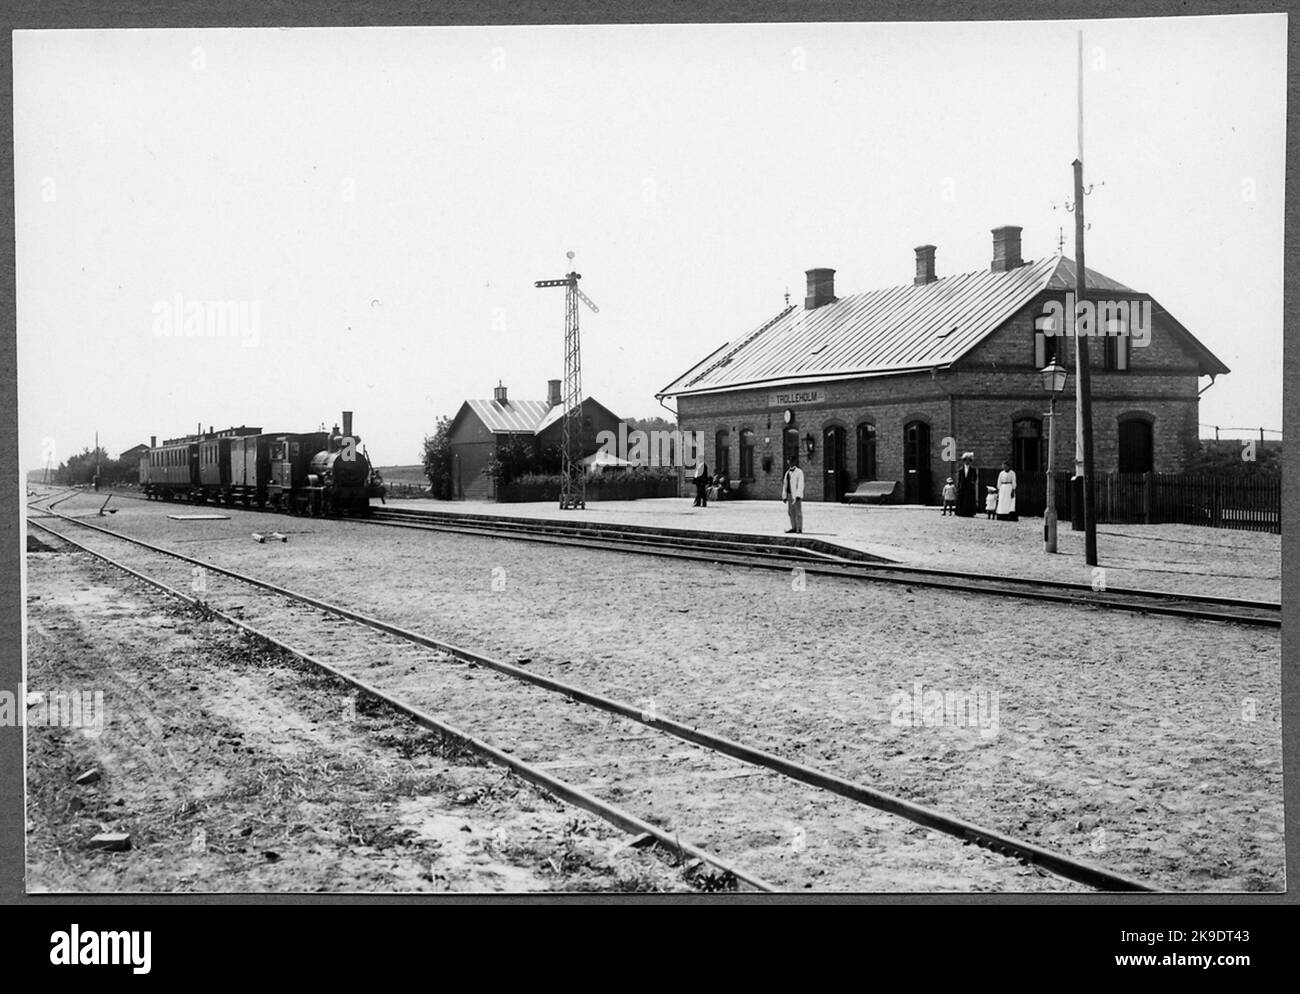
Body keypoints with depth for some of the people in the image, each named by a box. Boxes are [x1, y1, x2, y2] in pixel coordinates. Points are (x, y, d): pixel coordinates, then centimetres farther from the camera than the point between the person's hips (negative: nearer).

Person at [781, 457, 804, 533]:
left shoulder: (799, 472, -5)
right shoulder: (787, 472, 17)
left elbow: (800, 484, -13)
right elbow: (785, 485, 18)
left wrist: (798, 496, -21)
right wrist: (784, 496, 12)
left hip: (796, 496, -7)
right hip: (789, 495, 7)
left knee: (798, 512, -7)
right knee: (791, 512, 9)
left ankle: (799, 529, -7)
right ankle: (794, 528, 15)